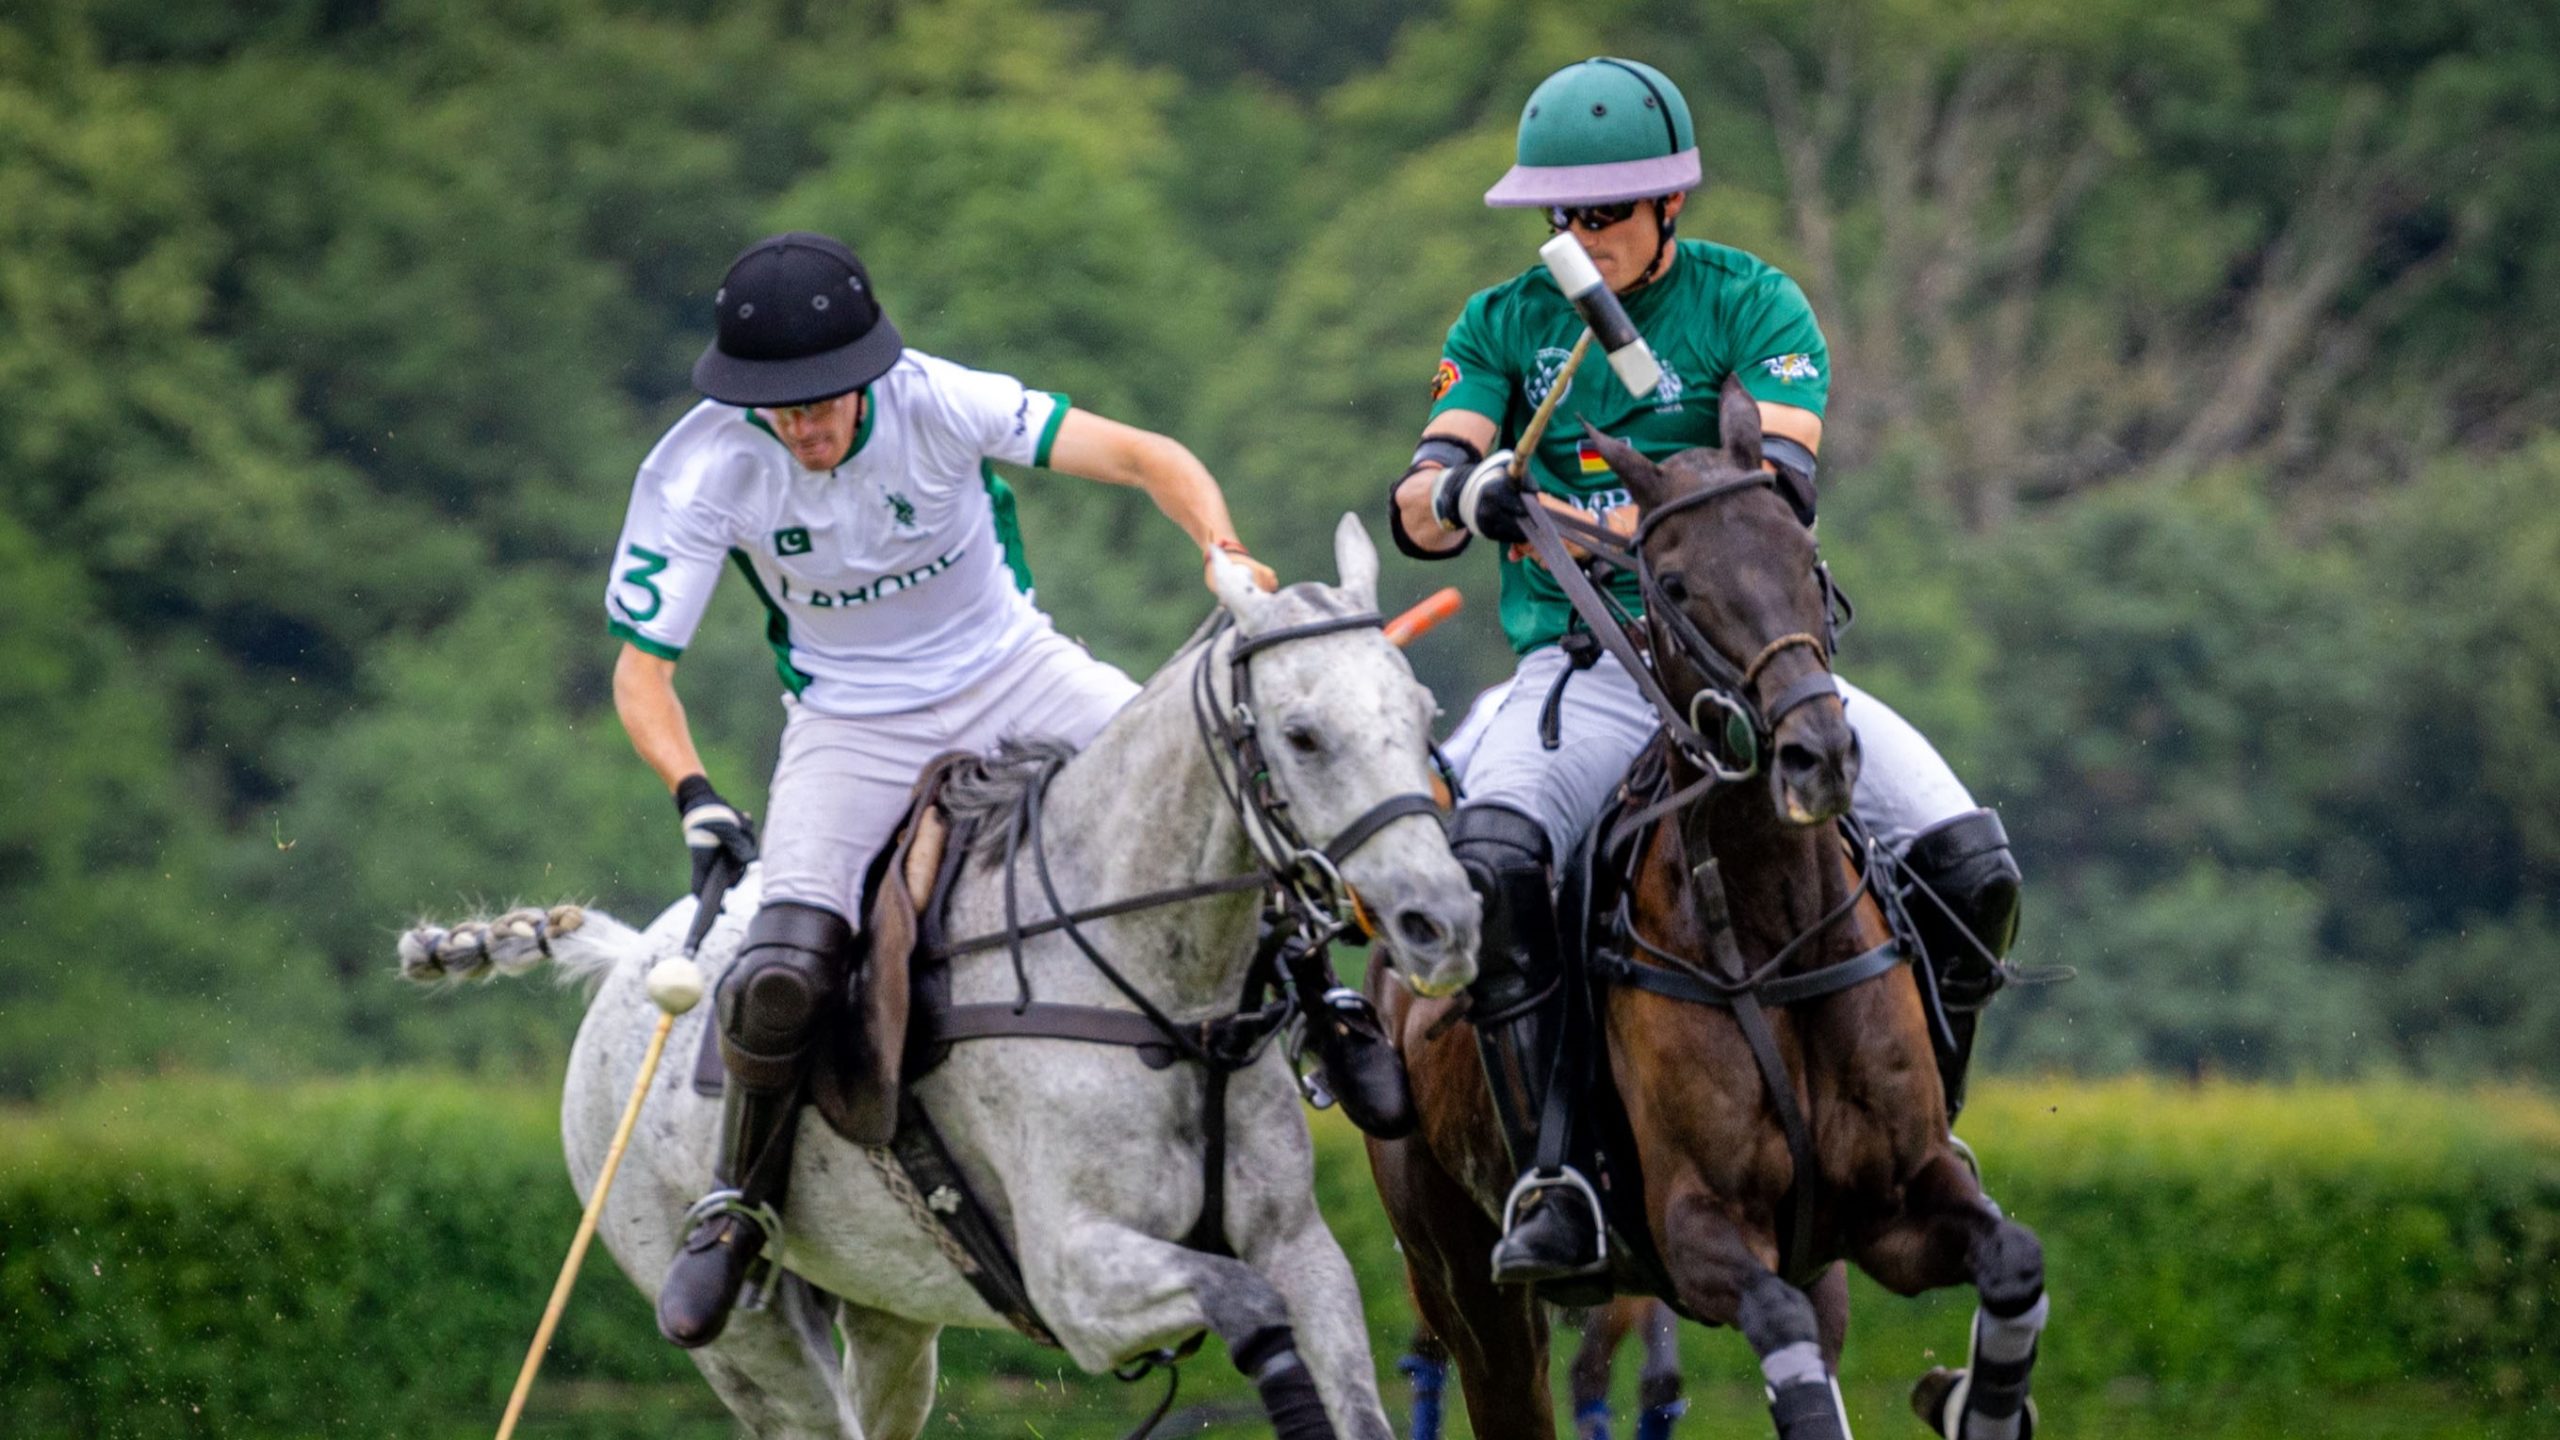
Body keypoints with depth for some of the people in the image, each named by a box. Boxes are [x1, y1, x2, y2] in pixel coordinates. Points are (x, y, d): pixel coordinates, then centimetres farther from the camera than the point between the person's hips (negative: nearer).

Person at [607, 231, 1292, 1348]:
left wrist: (1226, 555, -37)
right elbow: (640, 669, -12)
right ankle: (735, 1209, 3)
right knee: (782, 974, -23)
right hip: (852, 727, -1)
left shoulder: (937, 402, -22)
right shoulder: (696, 475, -19)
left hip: (1012, 673, 1)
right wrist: (694, 796, -30)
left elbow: (1145, 458, -19)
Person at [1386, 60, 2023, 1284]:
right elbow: (1415, 510, 0)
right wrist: (1464, 494, -25)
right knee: (1489, 864, -33)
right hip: (1583, 666, 0)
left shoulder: (1752, 305, 3)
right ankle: (1550, 1183, -26)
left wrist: (1622, 527, -28)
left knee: (1968, 861, -18)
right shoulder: (1506, 322, 9)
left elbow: (1781, 483, -13)